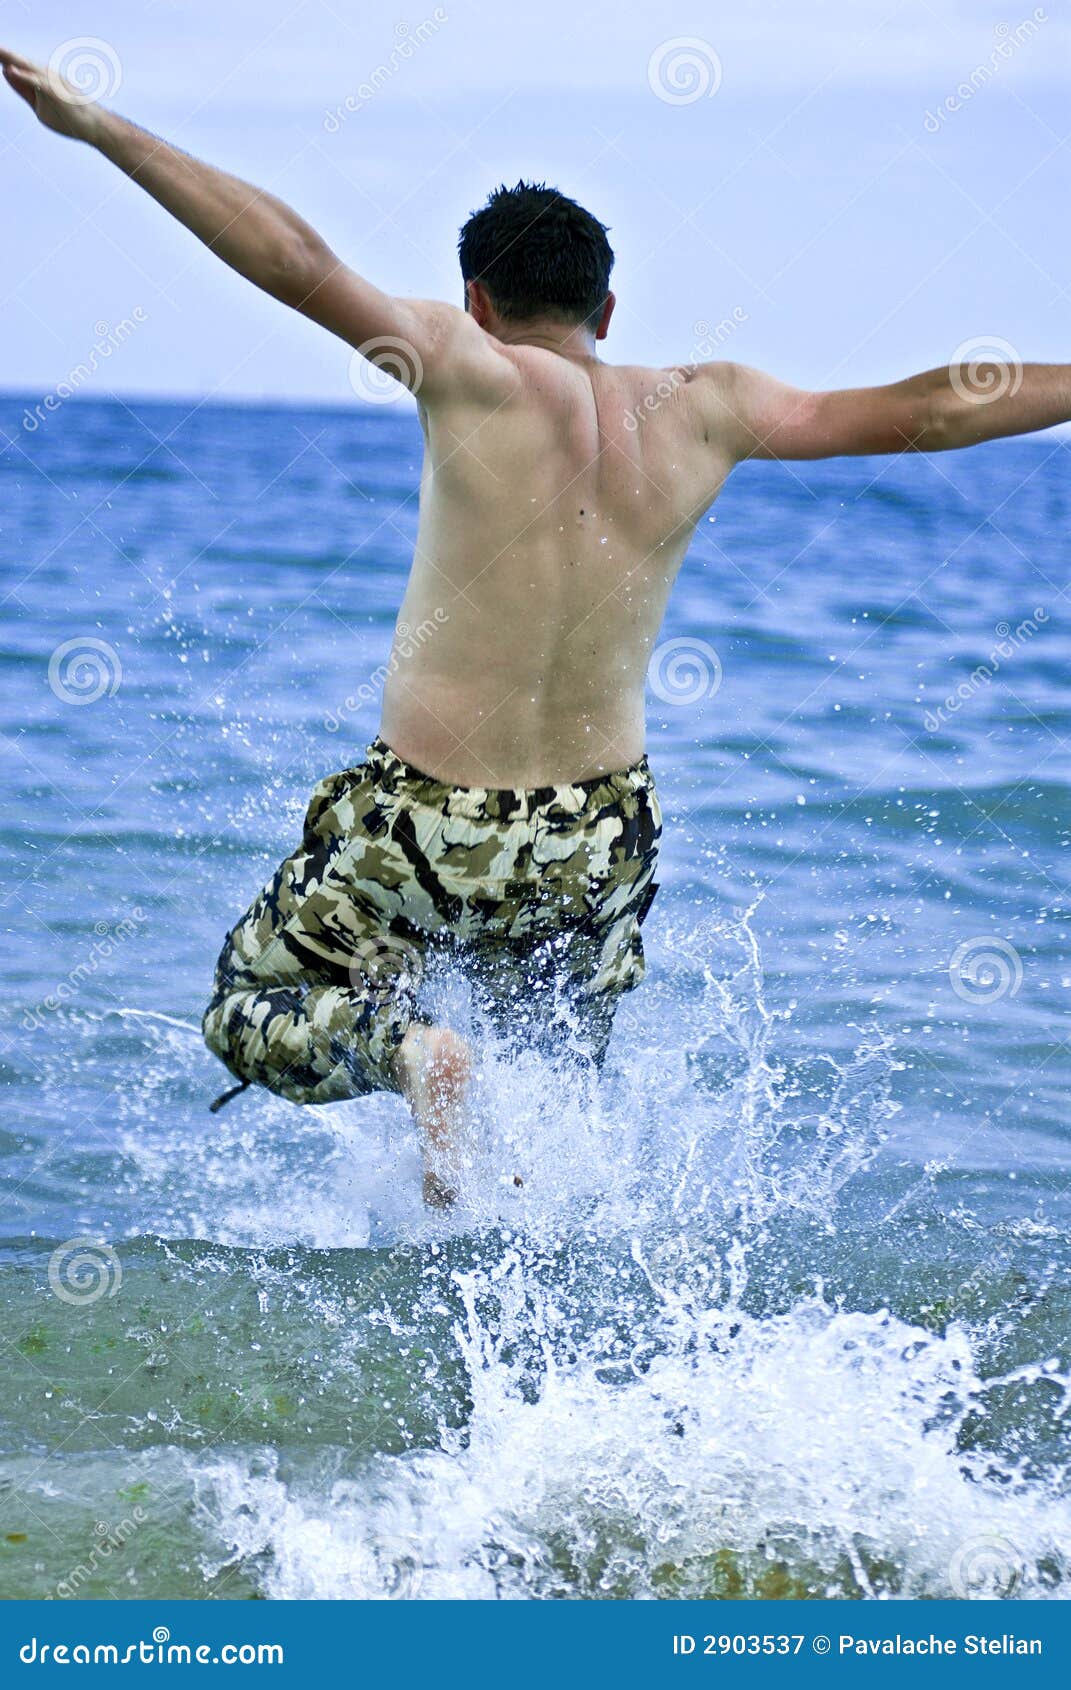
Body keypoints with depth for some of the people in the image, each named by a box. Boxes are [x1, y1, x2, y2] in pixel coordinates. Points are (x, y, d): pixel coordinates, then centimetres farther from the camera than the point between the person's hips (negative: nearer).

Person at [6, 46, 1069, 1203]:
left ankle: (405, 1050, -15)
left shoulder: (476, 372, -11)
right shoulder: (702, 412, 0)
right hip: (598, 835, 4)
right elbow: (918, 412, 5)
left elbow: (297, 263, -19)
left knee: (254, 1019, 14)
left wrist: (98, 128, -17)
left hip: (430, 820, -4)